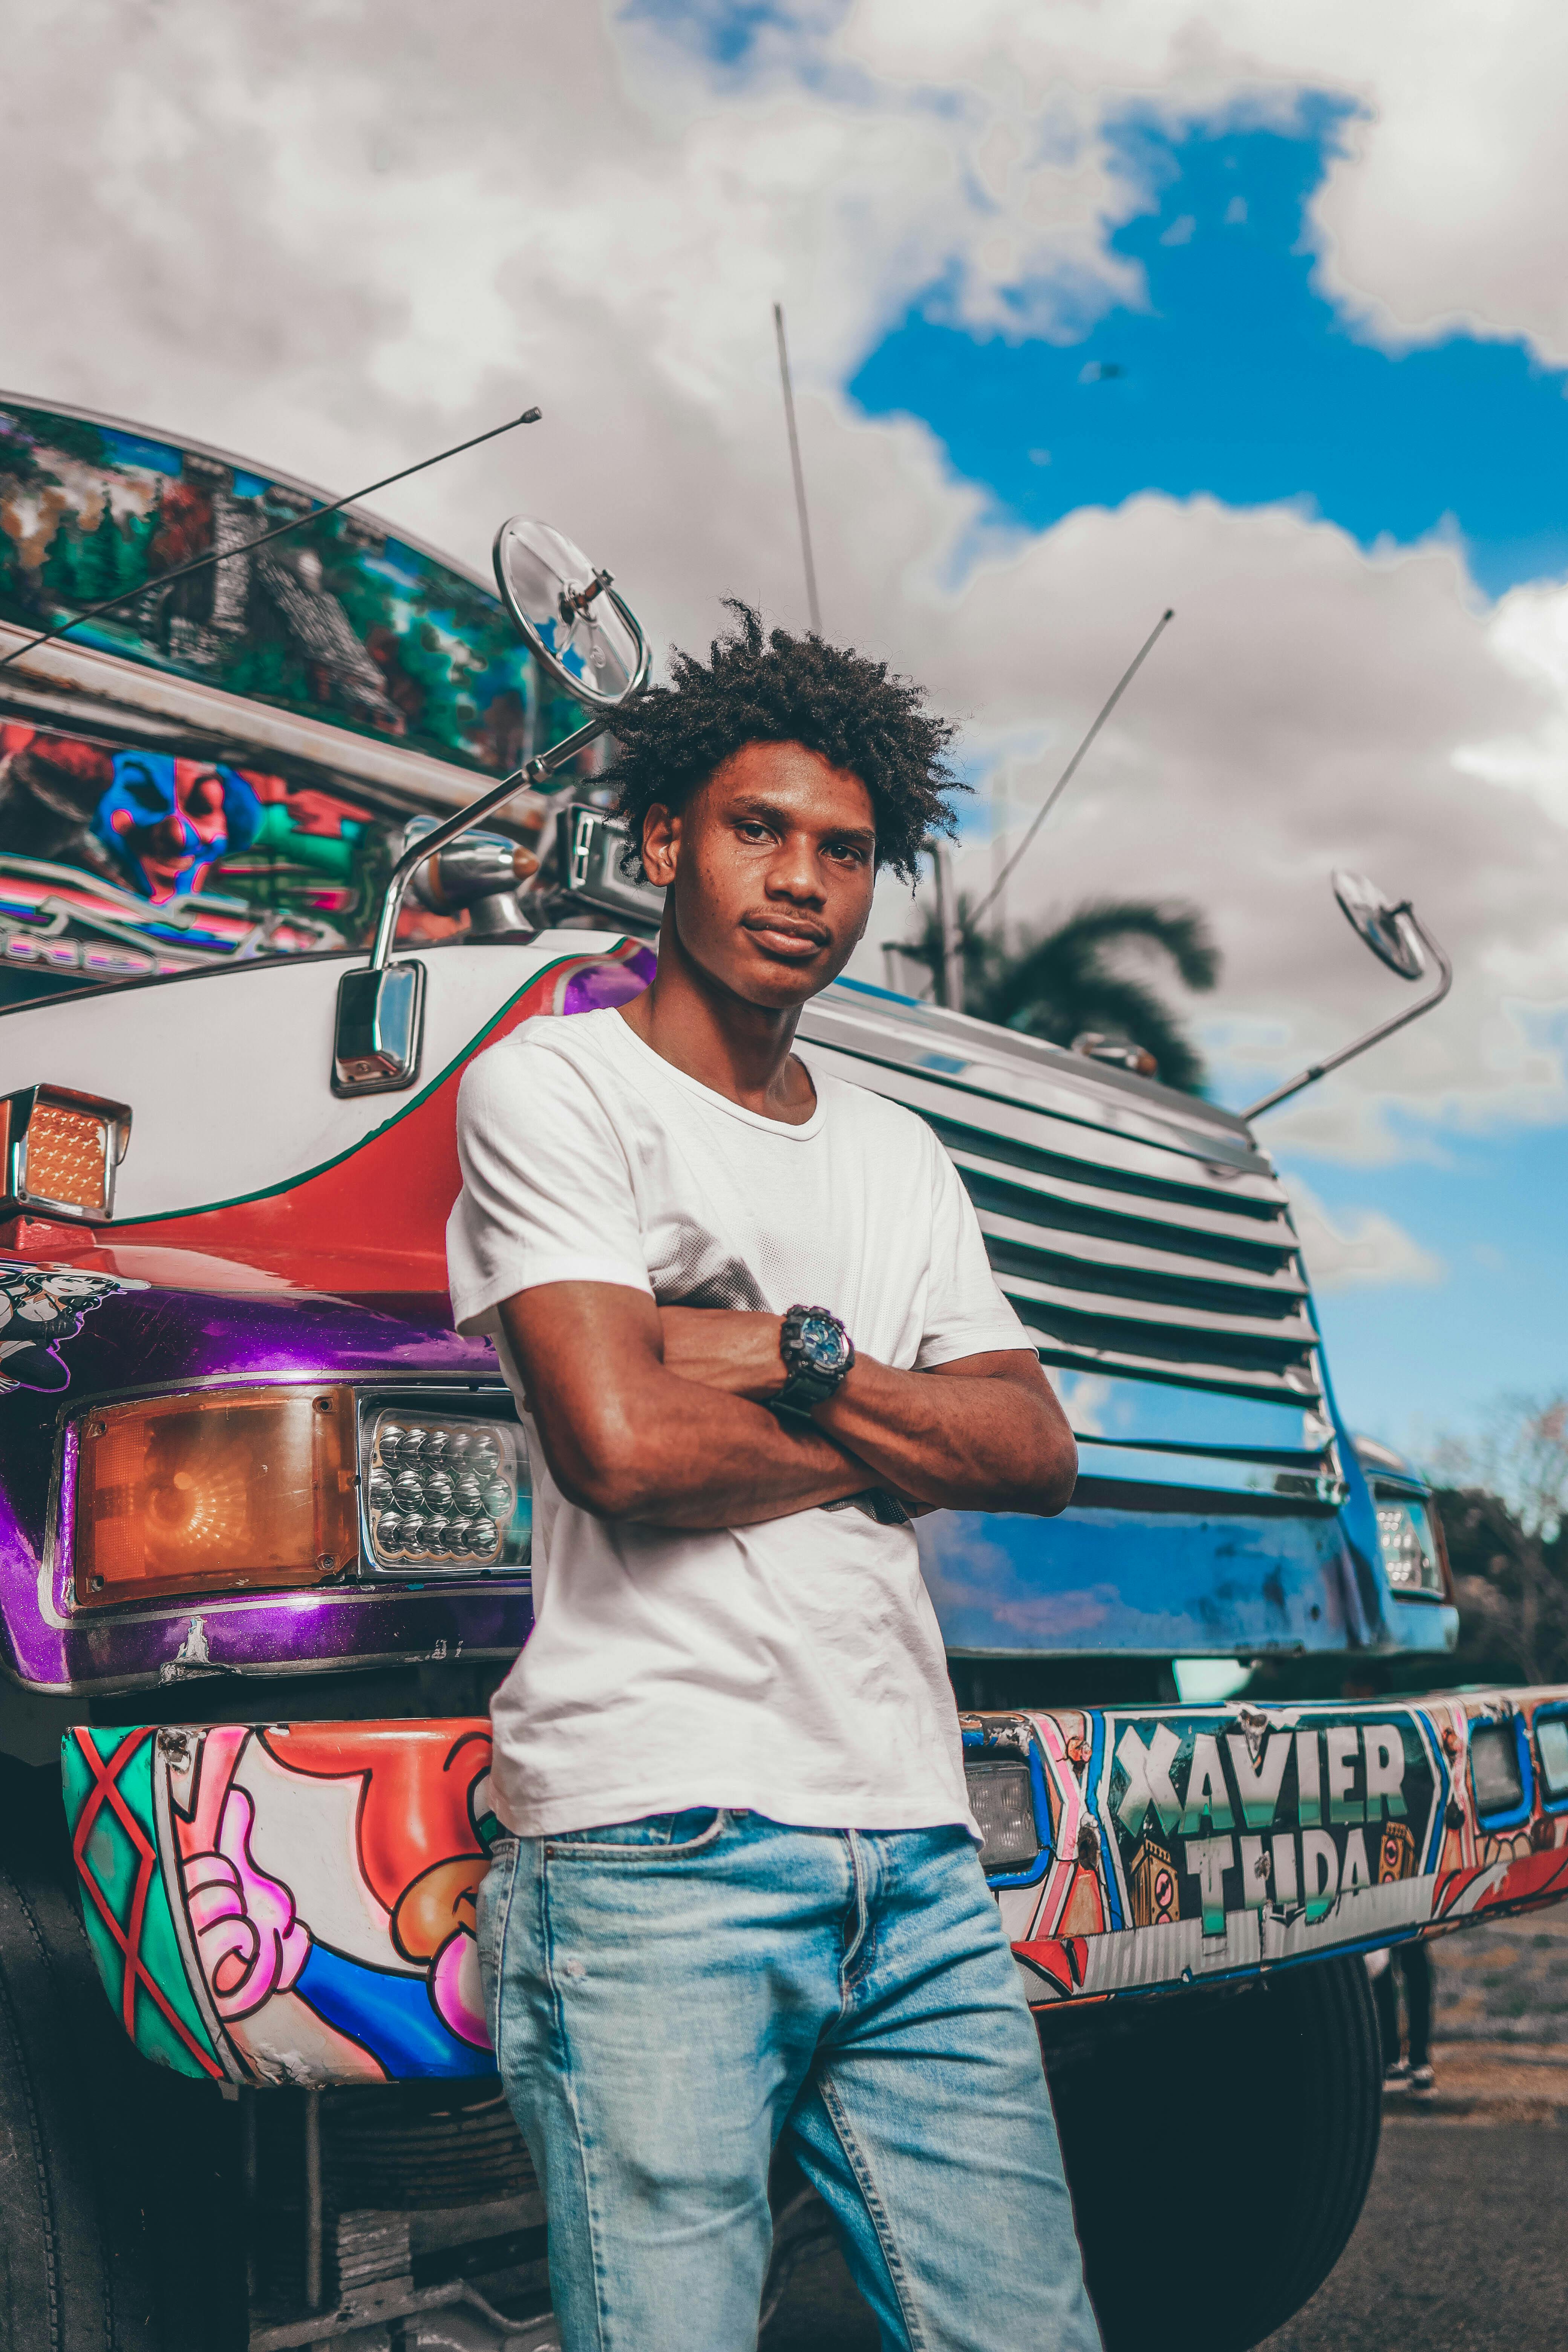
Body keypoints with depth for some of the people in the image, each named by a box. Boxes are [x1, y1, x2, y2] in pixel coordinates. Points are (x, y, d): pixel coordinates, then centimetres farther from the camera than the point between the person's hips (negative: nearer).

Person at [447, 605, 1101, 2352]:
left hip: (915, 1854, 6)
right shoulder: (550, 1085, 1)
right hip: (655, 1843, -6)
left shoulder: (896, 1153, 20)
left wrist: (792, 1358, -5)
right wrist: (902, 1433, 1)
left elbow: (1036, 1458, 9)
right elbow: (625, 1446, -13)